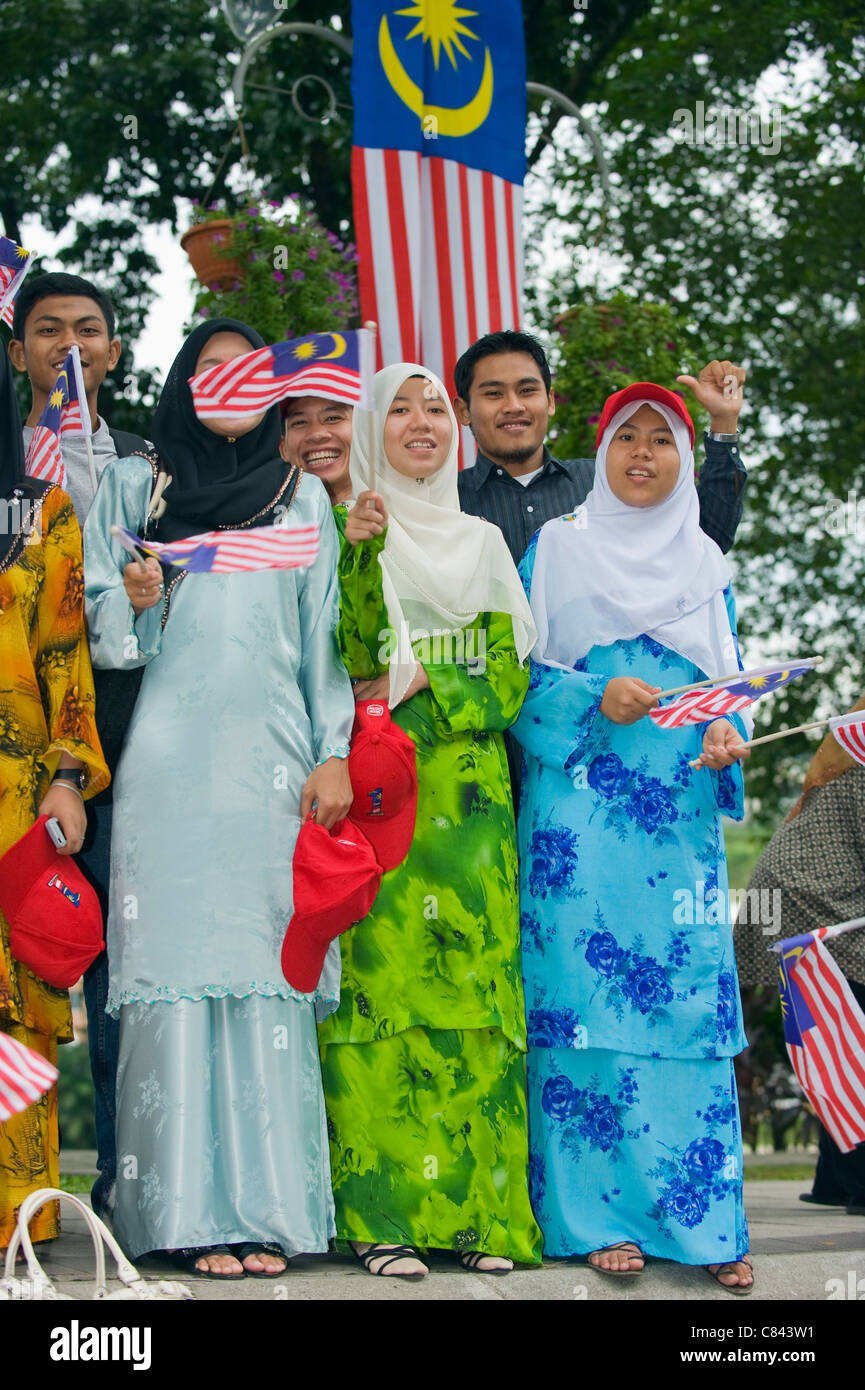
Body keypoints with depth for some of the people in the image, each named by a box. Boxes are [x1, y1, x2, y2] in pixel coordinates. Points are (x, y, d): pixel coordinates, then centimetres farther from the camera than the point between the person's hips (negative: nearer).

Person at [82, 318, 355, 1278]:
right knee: (176, 968, -9)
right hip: (169, 758, -1)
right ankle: (191, 1212, -8)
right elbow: (101, 630, 13)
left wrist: (335, 755, 2)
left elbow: (326, 634, 12)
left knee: (269, 973, -5)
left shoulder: (302, 497, 18)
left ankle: (266, 1211, -4)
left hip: (272, 759, 1)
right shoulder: (134, 485, 16)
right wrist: (136, 599, -10)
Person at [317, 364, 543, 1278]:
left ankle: (479, 1211, -2)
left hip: (467, 795, 3)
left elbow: (509, 680, 10)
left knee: (474, 986, -4)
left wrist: (419, 684, -7)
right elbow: (347, 659, -6)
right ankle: (384, 1218, -10)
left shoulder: (481, 543, 18)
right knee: (379, 980, -10)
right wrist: (361, 553, -18)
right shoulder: (349, 533, 9)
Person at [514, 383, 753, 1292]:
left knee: (690, 998, -4)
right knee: (587, 996, -8)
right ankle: (598, 1215, -2)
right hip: (583, 801, -2)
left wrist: (728, 734, -5)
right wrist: (596, 700, -13)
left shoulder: (704, 562, 18)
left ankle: (702, 1220, 0)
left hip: (681, 809, 2)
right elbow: (519, 673, 4)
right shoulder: (555, 549, 9)